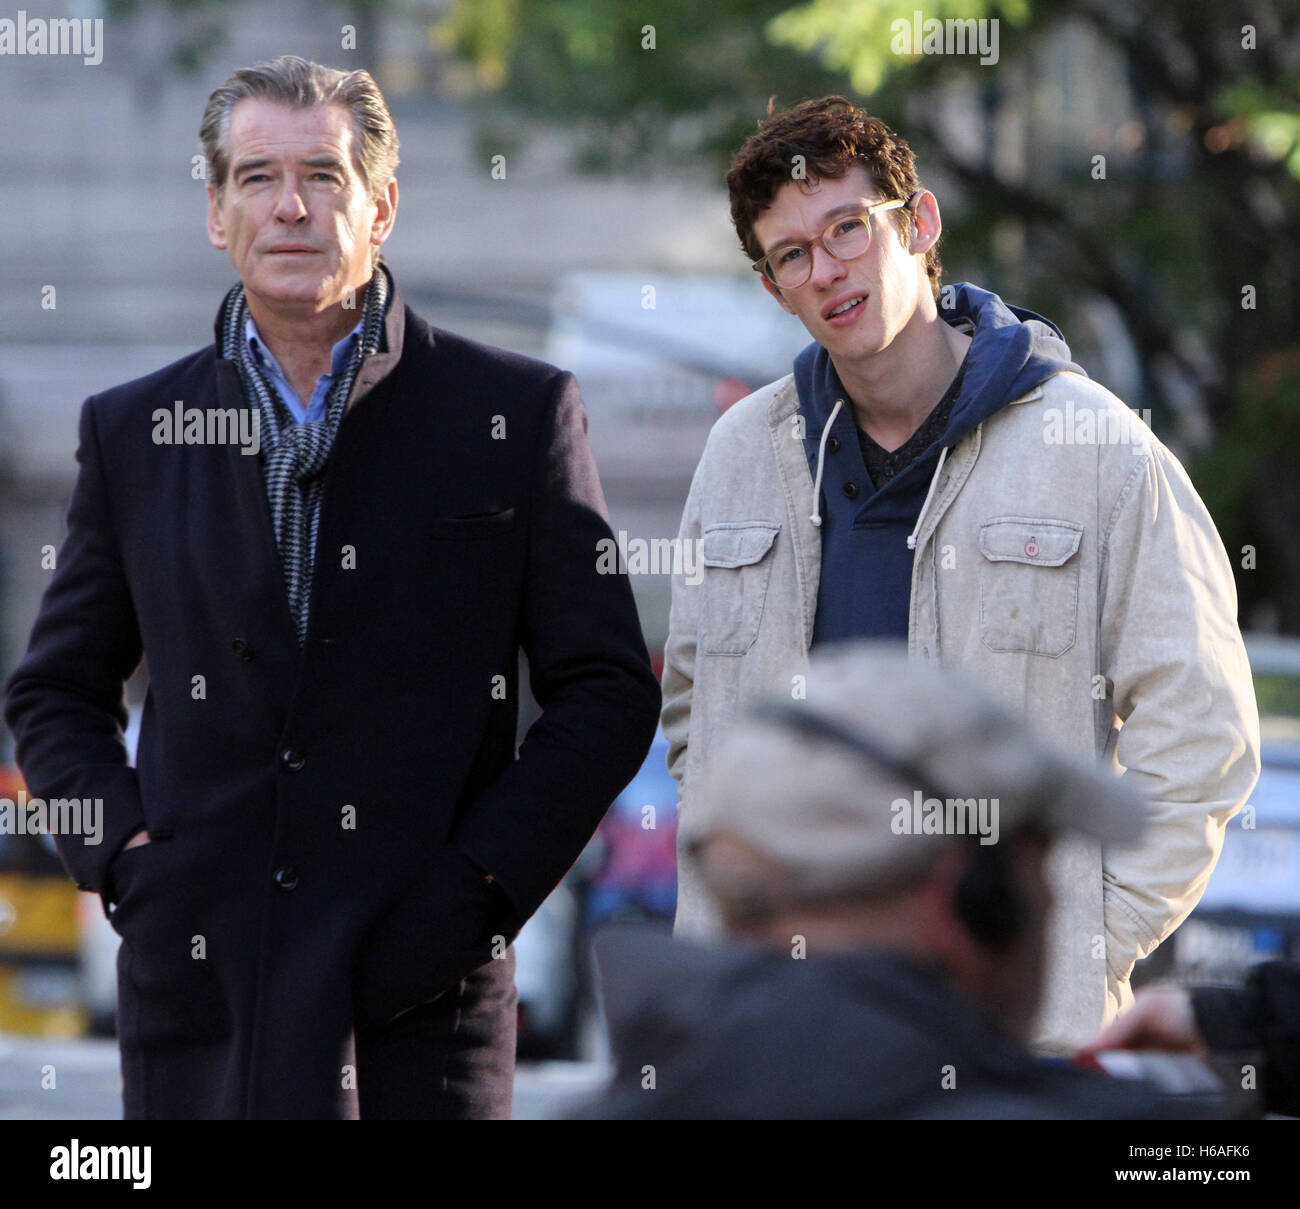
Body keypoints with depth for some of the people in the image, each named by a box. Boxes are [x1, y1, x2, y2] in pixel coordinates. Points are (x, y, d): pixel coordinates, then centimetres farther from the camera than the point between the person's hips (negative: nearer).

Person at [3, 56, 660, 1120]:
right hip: (200, 987, 2)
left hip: (423, 997, -2)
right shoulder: (134, 432, 10)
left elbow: (607, 693, 3)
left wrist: (477, 887, -7)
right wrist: (122, 852, 1)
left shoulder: (518, 414, 3)